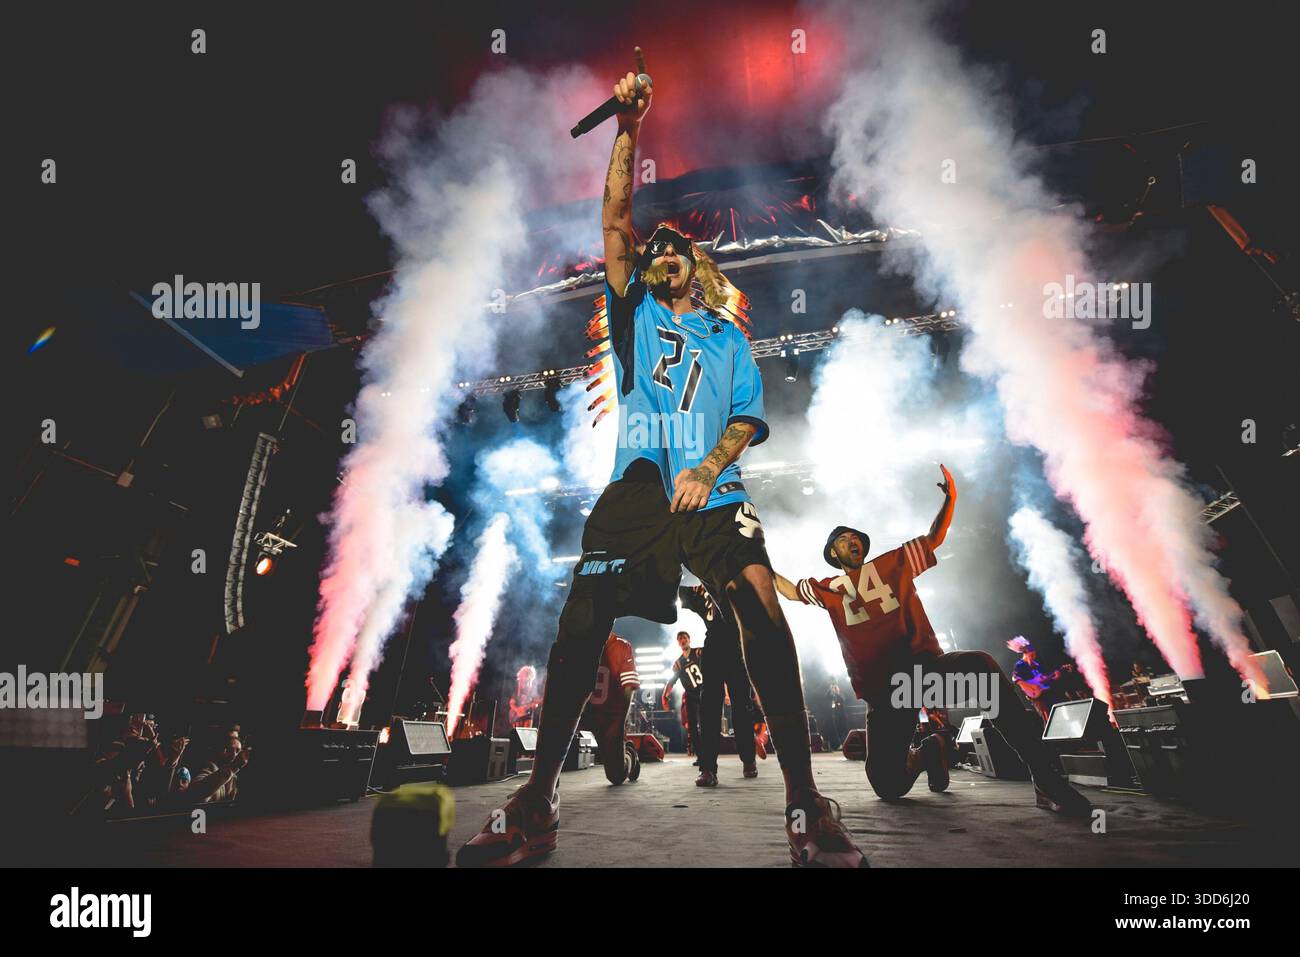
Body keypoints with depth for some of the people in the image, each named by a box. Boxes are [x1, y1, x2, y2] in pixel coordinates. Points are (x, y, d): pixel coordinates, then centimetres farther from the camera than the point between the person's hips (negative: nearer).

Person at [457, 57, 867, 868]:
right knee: (581, 623, -10)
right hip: (638, 488, 1)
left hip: (713, 492, -1)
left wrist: (709, 469, -7)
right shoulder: (633, 315, 22)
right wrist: (629, 130, 9)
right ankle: (537, 804, -1)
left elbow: (749, 416, 12)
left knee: (762, 608, -21)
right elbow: (615, 222, 14)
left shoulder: (728, 336, 22)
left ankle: (805, 802, -18)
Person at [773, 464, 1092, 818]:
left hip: (924, 666, -2)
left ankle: (1044, 777, -36)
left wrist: (949, 499, 0)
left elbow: (934, 539, 15)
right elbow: (792, 591, 30)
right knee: (889, 788, -10)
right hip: (883, 691, 2)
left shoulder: (892, 563, 15)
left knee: (980, 665, -38)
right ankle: (925, 753, 27)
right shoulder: (830, 589, 17)